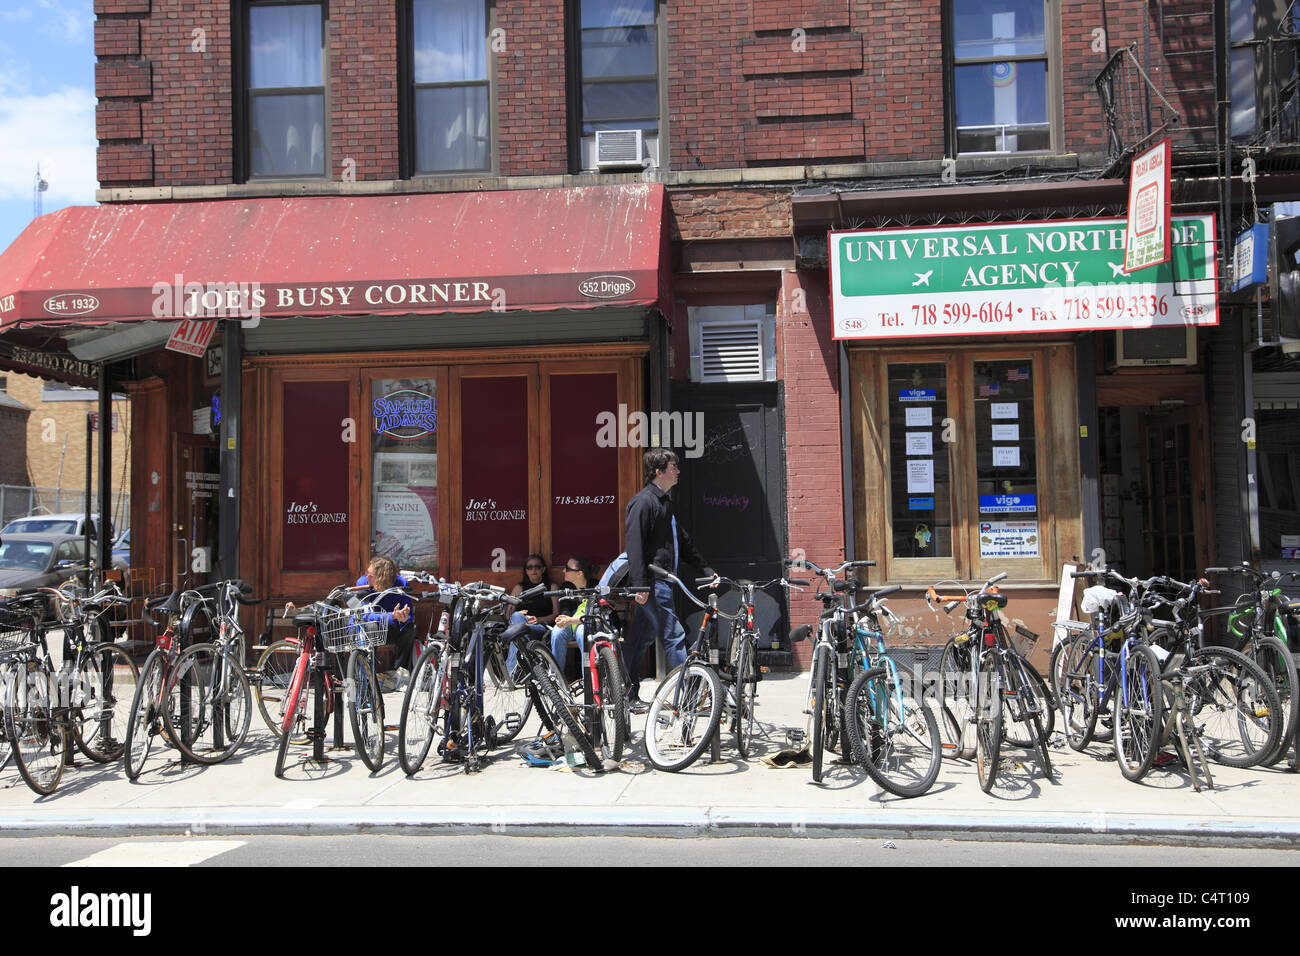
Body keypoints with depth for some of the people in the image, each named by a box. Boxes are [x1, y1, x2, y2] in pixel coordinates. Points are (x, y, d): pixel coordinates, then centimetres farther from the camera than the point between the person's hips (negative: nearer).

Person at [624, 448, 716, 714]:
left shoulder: (665, 501, 19)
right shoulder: (643, 501, -11)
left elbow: (682, 542, 25)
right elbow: (634, 545, -18)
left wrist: (707, 569, 23)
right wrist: (639, 585, -23)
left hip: (661, 580, 10)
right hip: (653, 582, -10)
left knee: (641, 637, 11)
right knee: (674, 636, -8)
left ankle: (629, 697, 17)